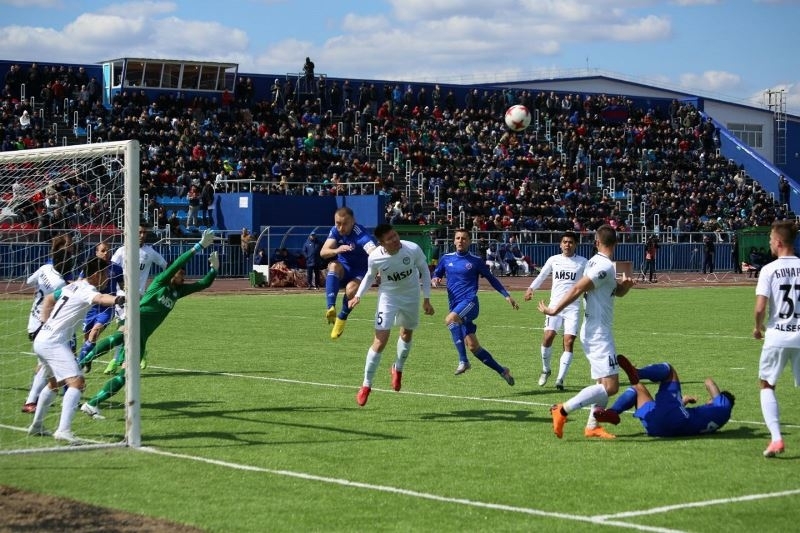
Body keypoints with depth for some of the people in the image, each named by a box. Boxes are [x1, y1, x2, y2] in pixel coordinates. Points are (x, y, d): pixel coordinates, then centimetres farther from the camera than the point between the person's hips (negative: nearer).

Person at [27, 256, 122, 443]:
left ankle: (36, 426, 41)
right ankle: (63, 430, -31)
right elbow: (99, 299, -39)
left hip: (42, 340, 10)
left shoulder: (73, 286, 14)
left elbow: (48, 299, 30)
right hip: (54, 343, -10)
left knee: (54, 383, 29)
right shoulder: (86, 290, -14)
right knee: (76, 382, -20)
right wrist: (117, 299, -58)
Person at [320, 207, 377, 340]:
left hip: (360, 272, -4)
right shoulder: (335, 231, -9)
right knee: (334, 266, -30)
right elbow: (323, 252, -16)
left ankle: (342, 317, -3)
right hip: (343, 269, 4)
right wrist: (336, 250, -39)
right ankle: (331, 308, -40)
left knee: (351, 289, -33)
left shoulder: (361, 234, -29)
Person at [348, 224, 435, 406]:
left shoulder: (413, 249, -25)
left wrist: (426, 299, -7)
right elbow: (370, 276, 0)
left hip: (411, 296, 2)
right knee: (380, 341, -12)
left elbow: (424, 270, -8)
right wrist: (358, 295, -12)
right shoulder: (375, 258, -24)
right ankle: (366, 385, 1)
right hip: (388, 297, -2)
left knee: (407, 334, 21)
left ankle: (398, 369, 50)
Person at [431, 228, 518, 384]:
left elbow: (491, 278, 13)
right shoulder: (446, 259, 12)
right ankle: (502, 371, 15)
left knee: (450, 319, -34)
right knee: (473, 346, 1)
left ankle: (463, 360, -32)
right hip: (455, 307, 4)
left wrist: (507, 295, 11)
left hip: (470, 302, -4)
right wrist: (435, 280, -3)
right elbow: (436, 274, 21)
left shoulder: (475, 261, 3)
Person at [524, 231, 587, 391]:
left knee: (569, 342, -9)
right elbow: (541, 275, 15)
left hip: (573, 307, -1)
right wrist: (531, 288, 1)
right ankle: (546, 370, 11)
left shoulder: (582, 262, 5)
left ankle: (560, 379, -5)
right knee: (548, 336, -14)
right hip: (555, 304, 1)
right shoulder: (553, 260, 8)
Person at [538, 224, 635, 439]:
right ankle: (563, 410, -18)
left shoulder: (596, 263, 12)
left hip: (593, 333, 10)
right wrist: (555, 310, -16)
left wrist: (625, 284, -1)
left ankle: (592, 426, 15)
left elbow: (618, 292, 21)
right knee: (610, 386, -14)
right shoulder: (605, 266, -17)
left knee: (604, 383, 16)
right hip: (599, 334, -10)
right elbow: (577, 289, -22)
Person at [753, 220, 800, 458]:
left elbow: (760, 308, -13)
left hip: (777, 337, -3)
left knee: (766, 385, 14)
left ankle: (776, 438, -1)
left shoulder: (769, 270, -8)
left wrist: (758, 327, 6)